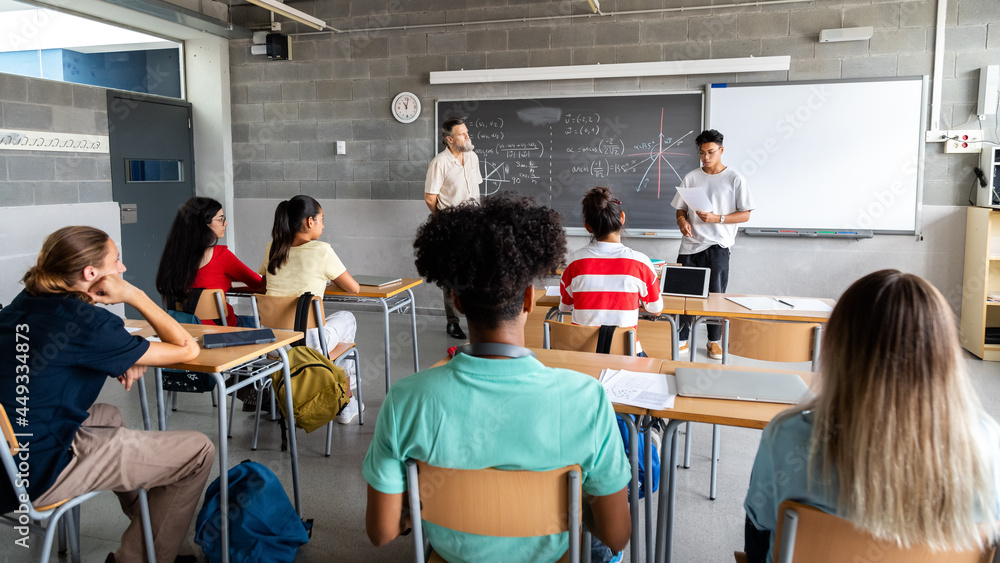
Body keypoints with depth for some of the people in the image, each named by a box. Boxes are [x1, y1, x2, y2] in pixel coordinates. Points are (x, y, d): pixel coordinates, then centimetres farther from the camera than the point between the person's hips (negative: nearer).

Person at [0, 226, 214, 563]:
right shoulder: (85, 321, -21)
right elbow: (187, 349, -16)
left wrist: (125, 360, 6)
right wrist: (134, 296, -10)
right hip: (36, 476, -10)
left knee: (108, 416, 36)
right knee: (198, 452, -6)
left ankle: (143, 521, 42)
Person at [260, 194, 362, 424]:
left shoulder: (272, 249, 5)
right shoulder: (321, 250, -10)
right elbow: (354, 288, -1)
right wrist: (332, 278, 21)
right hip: (308, 344, -5)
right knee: (347, 318, 27)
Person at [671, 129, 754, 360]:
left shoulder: (735, 179, -1)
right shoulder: (691, 178, 8)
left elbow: (745, 215, -2)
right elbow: (680, 208, 13)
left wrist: (716, 218, -16)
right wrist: (682, 220, -10)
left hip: (718, 246, -3)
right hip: (690, 245, 3)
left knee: (715, 294, 2)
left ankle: (714, 341, 18)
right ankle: (681, 339, 14)